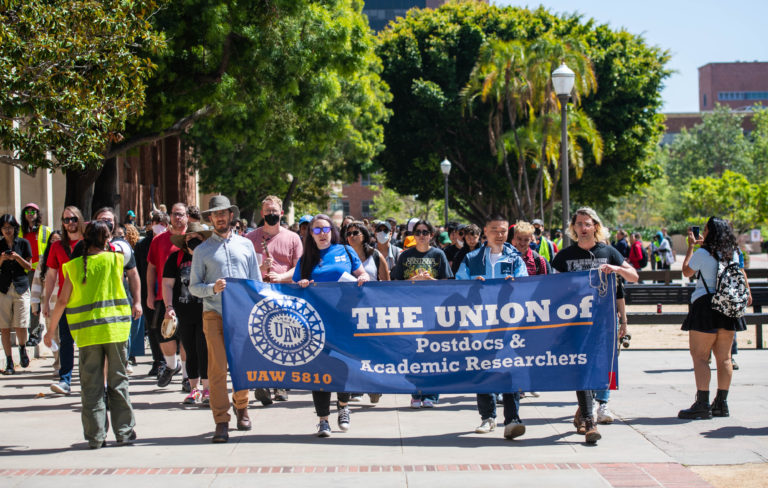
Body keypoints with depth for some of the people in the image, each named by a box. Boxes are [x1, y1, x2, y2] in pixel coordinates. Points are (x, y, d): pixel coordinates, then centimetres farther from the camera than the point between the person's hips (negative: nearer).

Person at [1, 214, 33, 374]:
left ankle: (22, 349, 22)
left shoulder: (23, 243, 5)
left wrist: (17, 258, -11)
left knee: (20, 326, -8)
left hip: (21, 288, -1)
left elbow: (29, 267, 5)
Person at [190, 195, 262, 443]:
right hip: (214, 315, -1)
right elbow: (193, 286, 7)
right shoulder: (202, 250, 9)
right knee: (217, 368, -9)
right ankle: (221, 422, -7)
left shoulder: (246, 245, 12)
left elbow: (257, 281, 13)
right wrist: (212, 288, -13)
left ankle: (241, 407, 29)